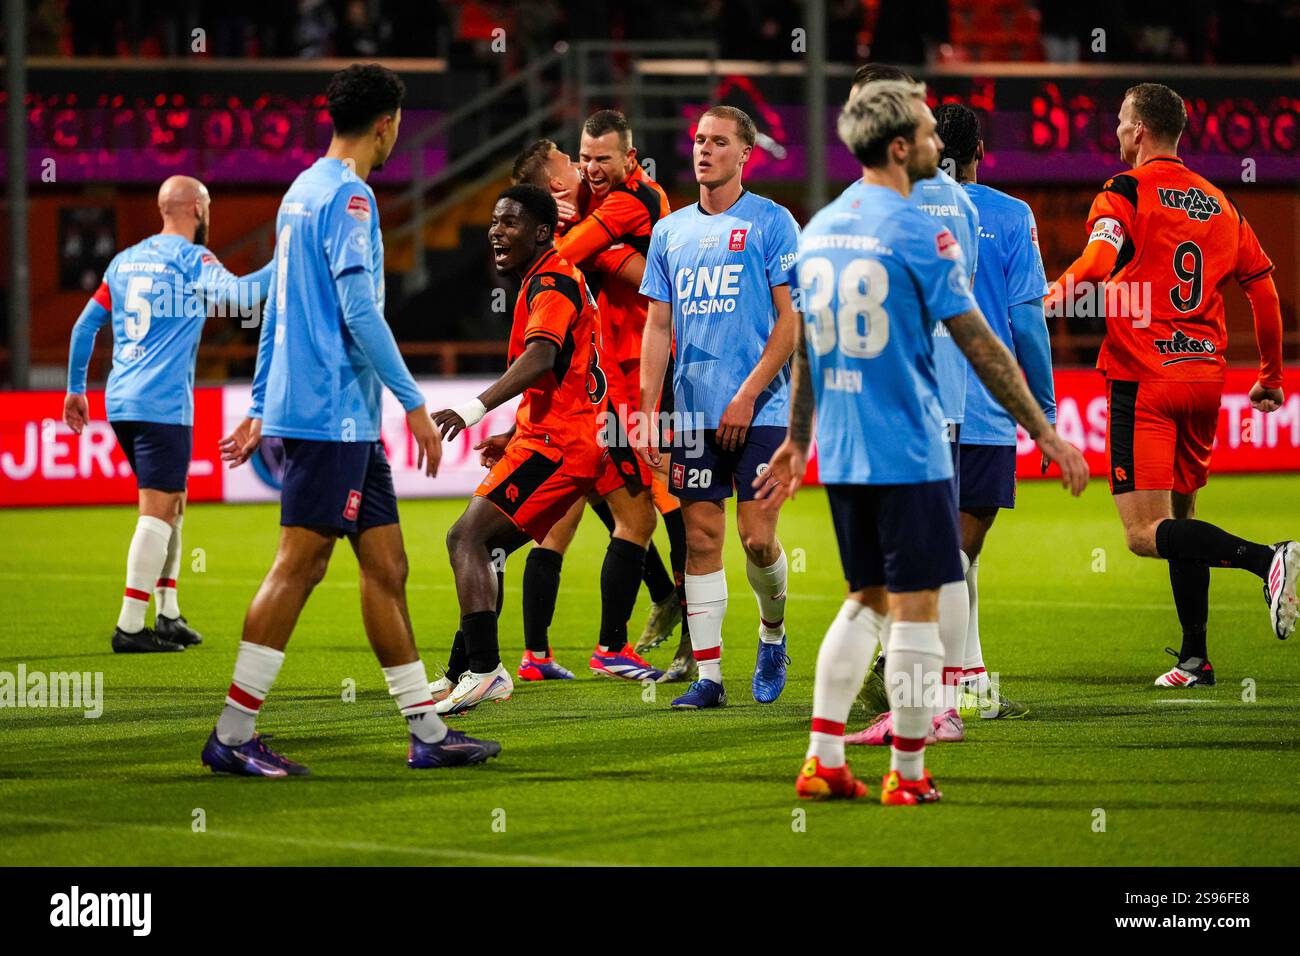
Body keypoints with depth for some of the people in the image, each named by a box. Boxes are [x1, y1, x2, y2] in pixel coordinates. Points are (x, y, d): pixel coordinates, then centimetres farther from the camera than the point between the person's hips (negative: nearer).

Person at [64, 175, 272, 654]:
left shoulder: (126, 260, 16)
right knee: (158, 510, -7)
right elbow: (236, 296, -24)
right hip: (162, 403, -8)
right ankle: (130, 626, -11)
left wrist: (76, 389, 24)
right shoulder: (192, 259, -6)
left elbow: (84, 326, 18)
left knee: (172, 502, 18)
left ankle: (168, 613, 18)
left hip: (121, 400, 8)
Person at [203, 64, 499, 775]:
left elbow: (277, 309, 22)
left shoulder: (302, 192, 18)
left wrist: (260, 409, 26)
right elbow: (360, 311, -19)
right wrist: (413, 402, -14)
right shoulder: (347, 196, -11)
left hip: (348, 421, 10)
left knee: (386, 564, 9)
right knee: (298, 565, -9)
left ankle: (427, 730, 11)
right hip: (330, 415, -10)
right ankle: (232, 736, -8)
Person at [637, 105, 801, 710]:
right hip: (694, 412, 4)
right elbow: (658, 326, 14)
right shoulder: (670, 231, 12)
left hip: (760, 410, -4)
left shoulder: (771, 223, -2)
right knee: (701, 539, 1)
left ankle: (772, 631, 22)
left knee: (757, 538, -7)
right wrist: (648, 411, 5)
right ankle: (707, 675, 4)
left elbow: (791, 320, -5)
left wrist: (746, 396, -12)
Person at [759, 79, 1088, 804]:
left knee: (866, 602, 17)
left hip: (841, 454, 7)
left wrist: (797, 442, 26)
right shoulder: (919, 234, -12)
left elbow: (808, 348, 17)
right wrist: (1045, 432, -5)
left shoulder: (819, 229, 9)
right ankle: (908, 774, 5)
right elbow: (980, 347, -11)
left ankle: (824, 760, 11)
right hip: (910, 451, -7)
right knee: (916, 608, 1)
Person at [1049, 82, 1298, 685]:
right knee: (1180, 518, 18)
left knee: (1146, 534, -10)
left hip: (1143, 379, -7)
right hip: (1205, 374, 7)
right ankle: (1195, 659, 17)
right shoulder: (1218, 203, 14)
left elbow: (1096, 264, -23)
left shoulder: (1125, 193, -5)